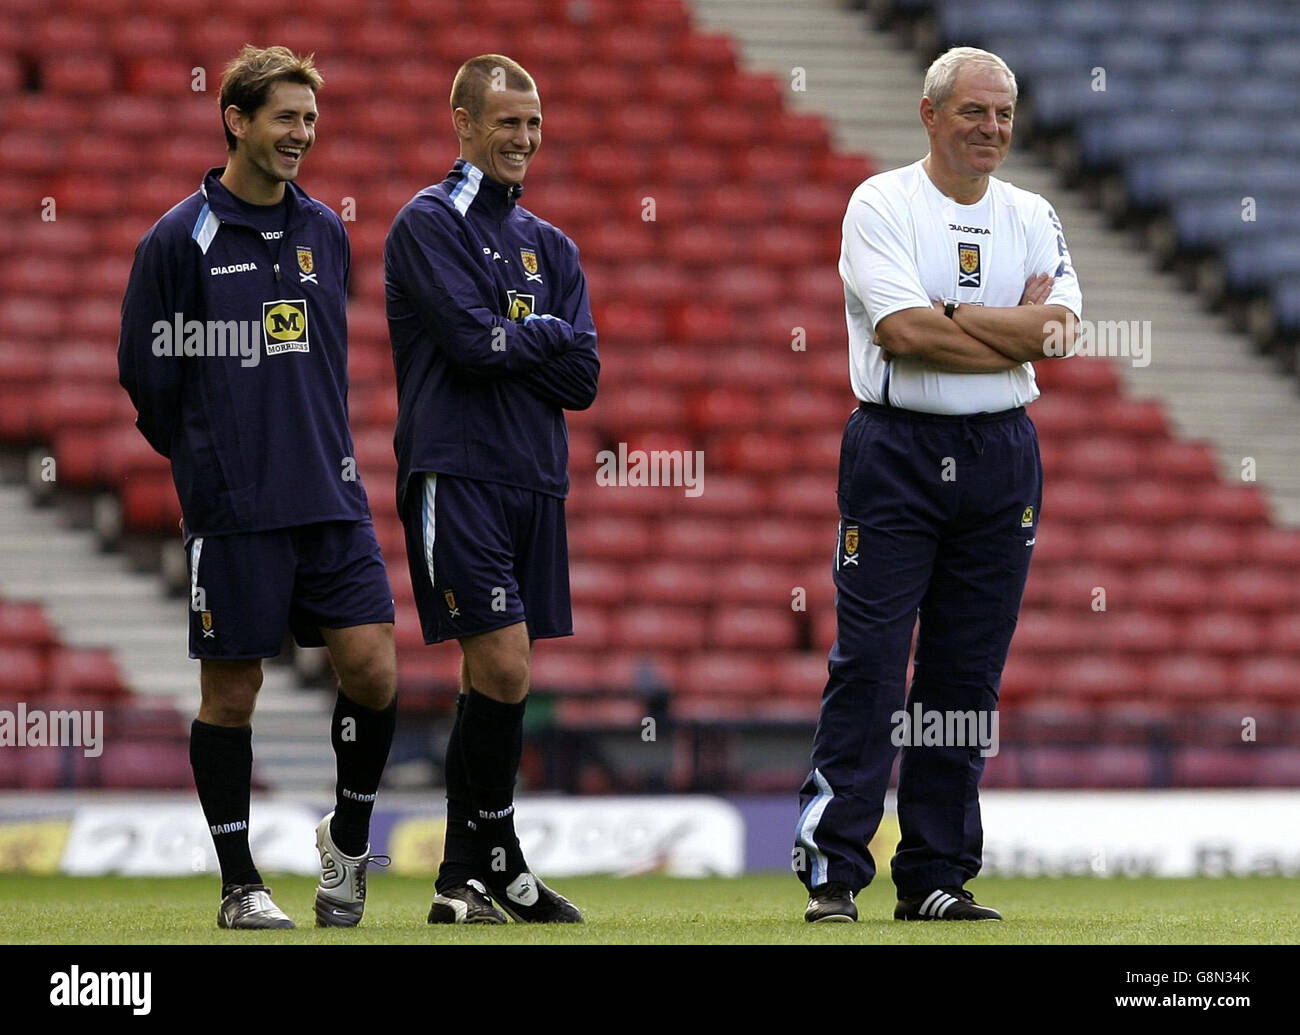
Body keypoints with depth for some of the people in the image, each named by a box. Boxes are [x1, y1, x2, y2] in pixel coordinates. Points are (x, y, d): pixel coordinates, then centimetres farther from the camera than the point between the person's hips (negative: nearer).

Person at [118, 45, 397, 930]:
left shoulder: (326, 233, 12)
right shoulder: (180, 240, -3)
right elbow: (147, 372, 1)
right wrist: (208, 466, 7)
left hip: (331, 498, 4)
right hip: (233, 513, -4)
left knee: (373, 667, -6)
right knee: (232, 691, 0)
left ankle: (350, 838, 16)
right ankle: (241, 884, 10)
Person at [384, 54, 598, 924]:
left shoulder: (552, 248, 18)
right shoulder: (430, 224, -3)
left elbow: (583, 378, 7)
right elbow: (476, 338, -16)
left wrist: (505, 344, -6)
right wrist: (545, 336, 1)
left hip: (535, 480, 6)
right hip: (455, 473, -6)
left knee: (493, 680, 6)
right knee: (503, 667, -14)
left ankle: (465, 883, 10)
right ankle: (499, 862, -3)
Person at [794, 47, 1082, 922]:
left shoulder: (1033, 219, 11)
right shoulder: (881, 205, -2)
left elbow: (1058, 328, -6)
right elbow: (902, 331, -16)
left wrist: (946, 316, -11)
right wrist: (1015, 330, -9)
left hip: (1003, 457, 4)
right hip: (897, 449, -4)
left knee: (968, 677, 5)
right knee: (868, 667, -8)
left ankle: (936, 878, 10)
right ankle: (834, 873, -8)